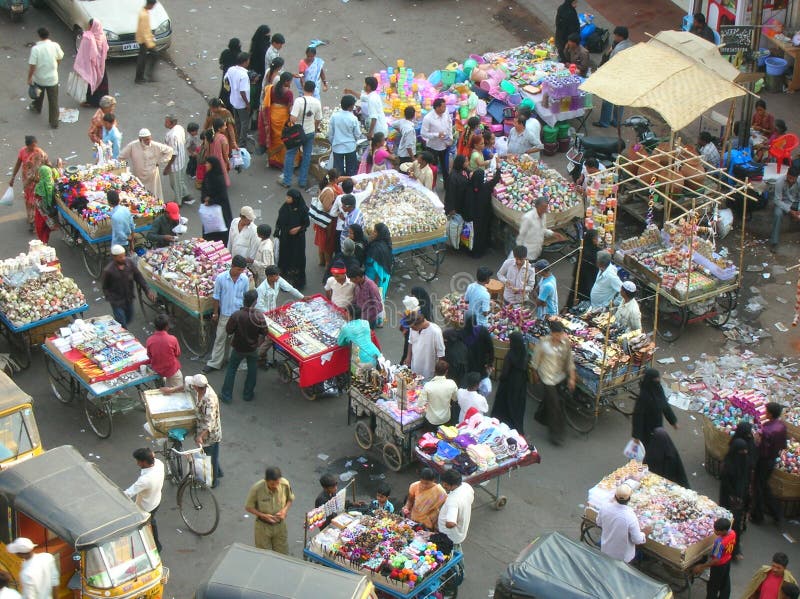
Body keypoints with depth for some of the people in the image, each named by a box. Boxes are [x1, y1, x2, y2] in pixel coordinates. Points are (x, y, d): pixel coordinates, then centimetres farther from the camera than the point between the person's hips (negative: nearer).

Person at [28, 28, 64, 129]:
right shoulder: (55, 46, -15)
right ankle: (54, 122, 11)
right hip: (52, 78, 0)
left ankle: (37, 107, 57)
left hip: (39, 78, 0)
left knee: (39, 94, 30)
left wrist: (29, 78, -5)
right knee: (53, 100, 8)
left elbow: (32, 66, -19)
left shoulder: (36, 48, -23)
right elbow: (59, 59, 1)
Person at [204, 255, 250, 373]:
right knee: (220, 338, 7)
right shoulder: (221, 278, -17)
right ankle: (214, 363, 16)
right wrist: (215, 312, 0)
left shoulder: (245, 279, -11)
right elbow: (216, 297, -6)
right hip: (225, 314, -2)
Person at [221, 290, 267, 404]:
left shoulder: (236, 315, -25)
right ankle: (248, 394, 31)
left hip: (238, 348, -1)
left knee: (231, 369, 17)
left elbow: (228, 330, -15)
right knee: (252, 371, 22)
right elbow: (264, 332, -10)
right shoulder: (259, 316, -20)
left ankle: (227, 395, 20)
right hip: (253, 347, 1)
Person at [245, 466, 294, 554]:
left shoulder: (285, 484, -20)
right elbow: (249, 507, -12)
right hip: (263, 526, -2)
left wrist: (285, 509, -18)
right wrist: (263, 516, -24)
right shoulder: (256, 489, -27)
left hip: (280, 526, 2)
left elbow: (290, 499, 1)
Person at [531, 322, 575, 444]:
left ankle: (541, 416, 53)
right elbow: (536, 358, -4)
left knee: (549, 398, 24)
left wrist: (572, 378, -2)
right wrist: (535, 373, 6)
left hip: (560, 376, 5)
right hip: (547, 376, -5)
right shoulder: (543, 343, -19)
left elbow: (570, 361, -2)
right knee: (554, 404, -5)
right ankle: (555, 434, 2)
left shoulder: (566, 343, -9)